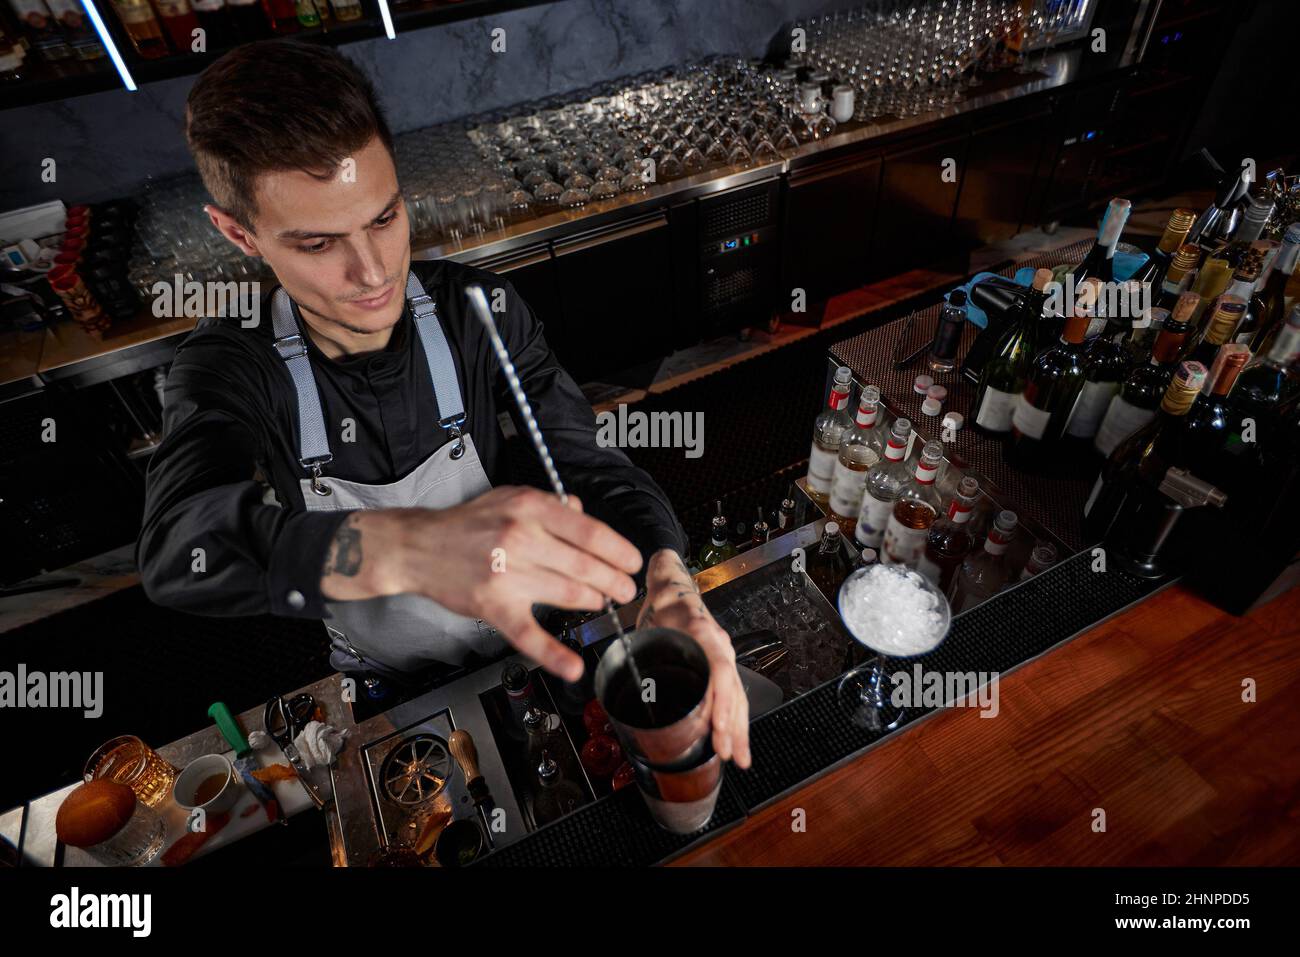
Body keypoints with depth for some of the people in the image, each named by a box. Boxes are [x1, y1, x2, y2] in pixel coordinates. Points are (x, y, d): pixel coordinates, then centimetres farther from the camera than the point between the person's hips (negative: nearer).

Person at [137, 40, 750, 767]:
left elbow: (591, 465, -18)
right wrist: (409, 547, -58)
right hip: (379, 688, 1)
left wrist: (671, 583, -41)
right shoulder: (229, 367, -17)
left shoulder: (481, 312, -14)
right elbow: (180, 548, -37)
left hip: (523, 650, 0)